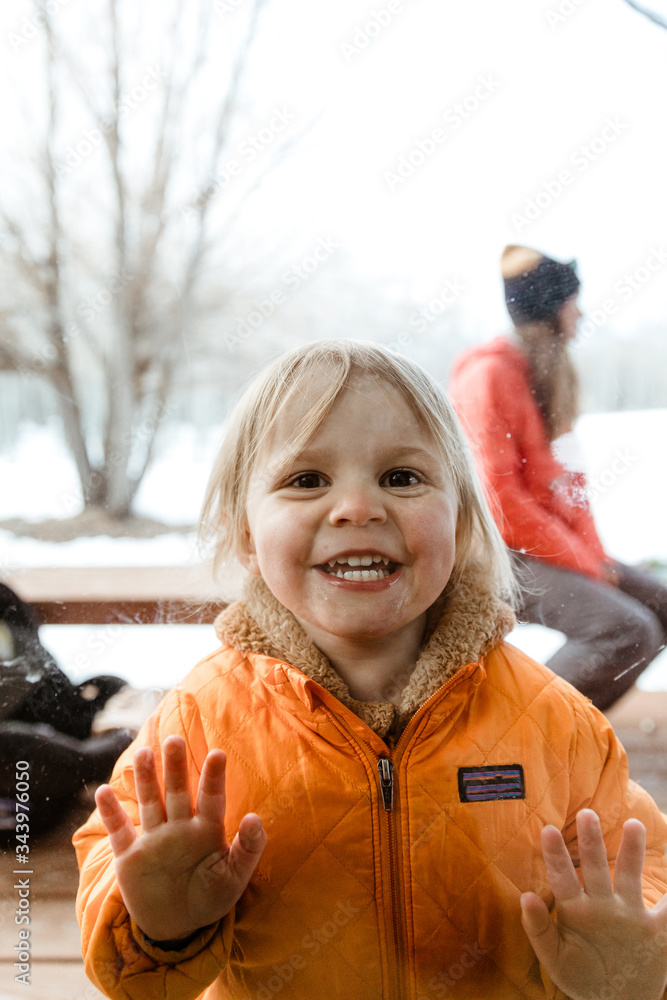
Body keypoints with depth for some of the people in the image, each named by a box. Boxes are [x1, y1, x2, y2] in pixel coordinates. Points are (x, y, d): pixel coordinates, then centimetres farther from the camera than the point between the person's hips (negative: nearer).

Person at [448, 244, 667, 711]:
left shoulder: (552, 373, 16)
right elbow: (497, 497, -20)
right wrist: (584, 564, -15)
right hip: (503, 555, -9)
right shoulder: (490, 374, -14)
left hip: (558, 546, 10)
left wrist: (593, 553, 2)